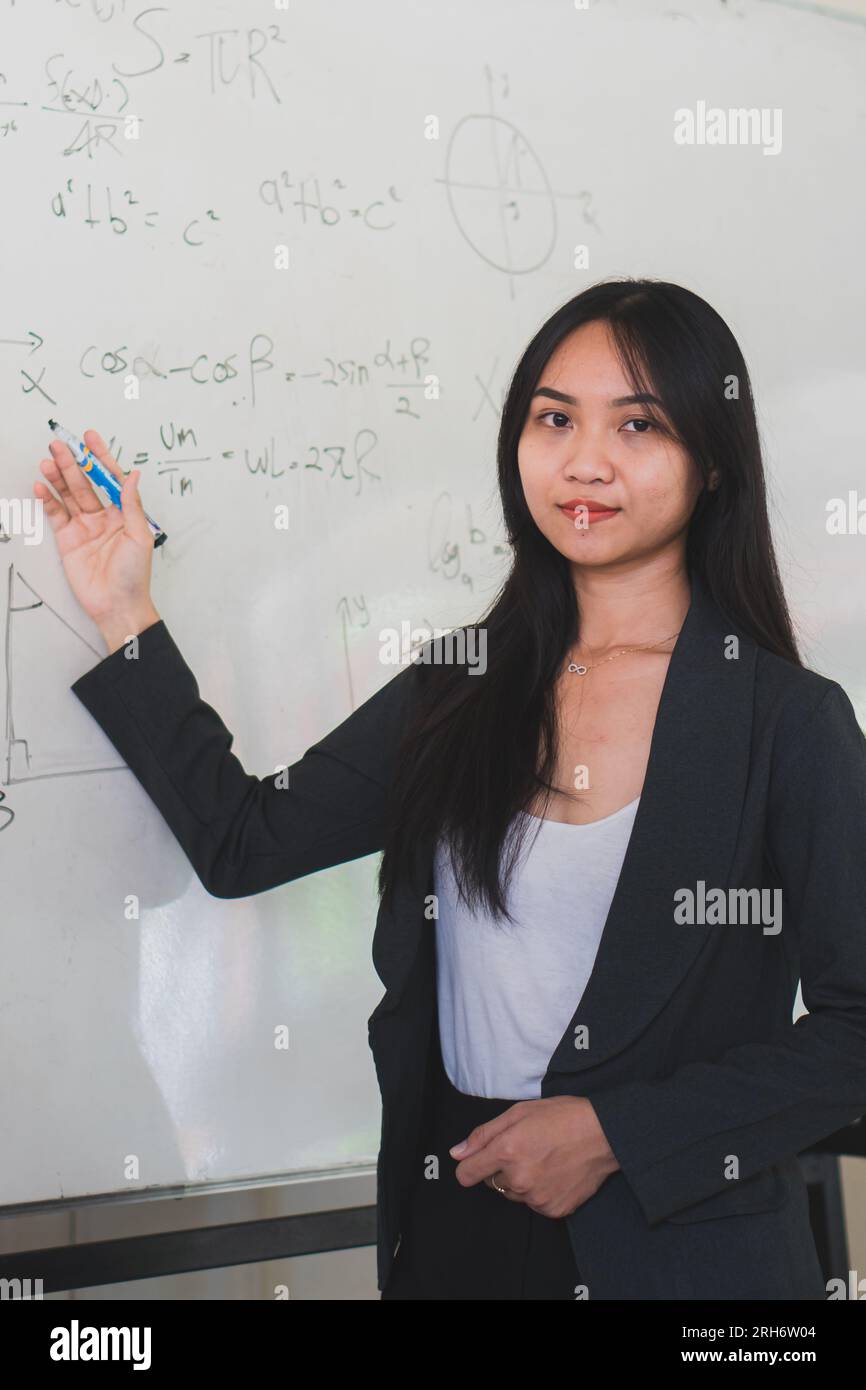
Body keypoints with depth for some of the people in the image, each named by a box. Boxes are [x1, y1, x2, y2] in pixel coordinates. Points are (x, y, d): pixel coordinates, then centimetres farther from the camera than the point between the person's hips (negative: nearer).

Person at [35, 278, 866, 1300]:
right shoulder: (457, 689, 3)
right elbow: (241, 842, 3)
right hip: (449, 1217, 5)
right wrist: (125, 619, 1)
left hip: (678, 1236, -4)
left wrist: (614, 1131, -16)